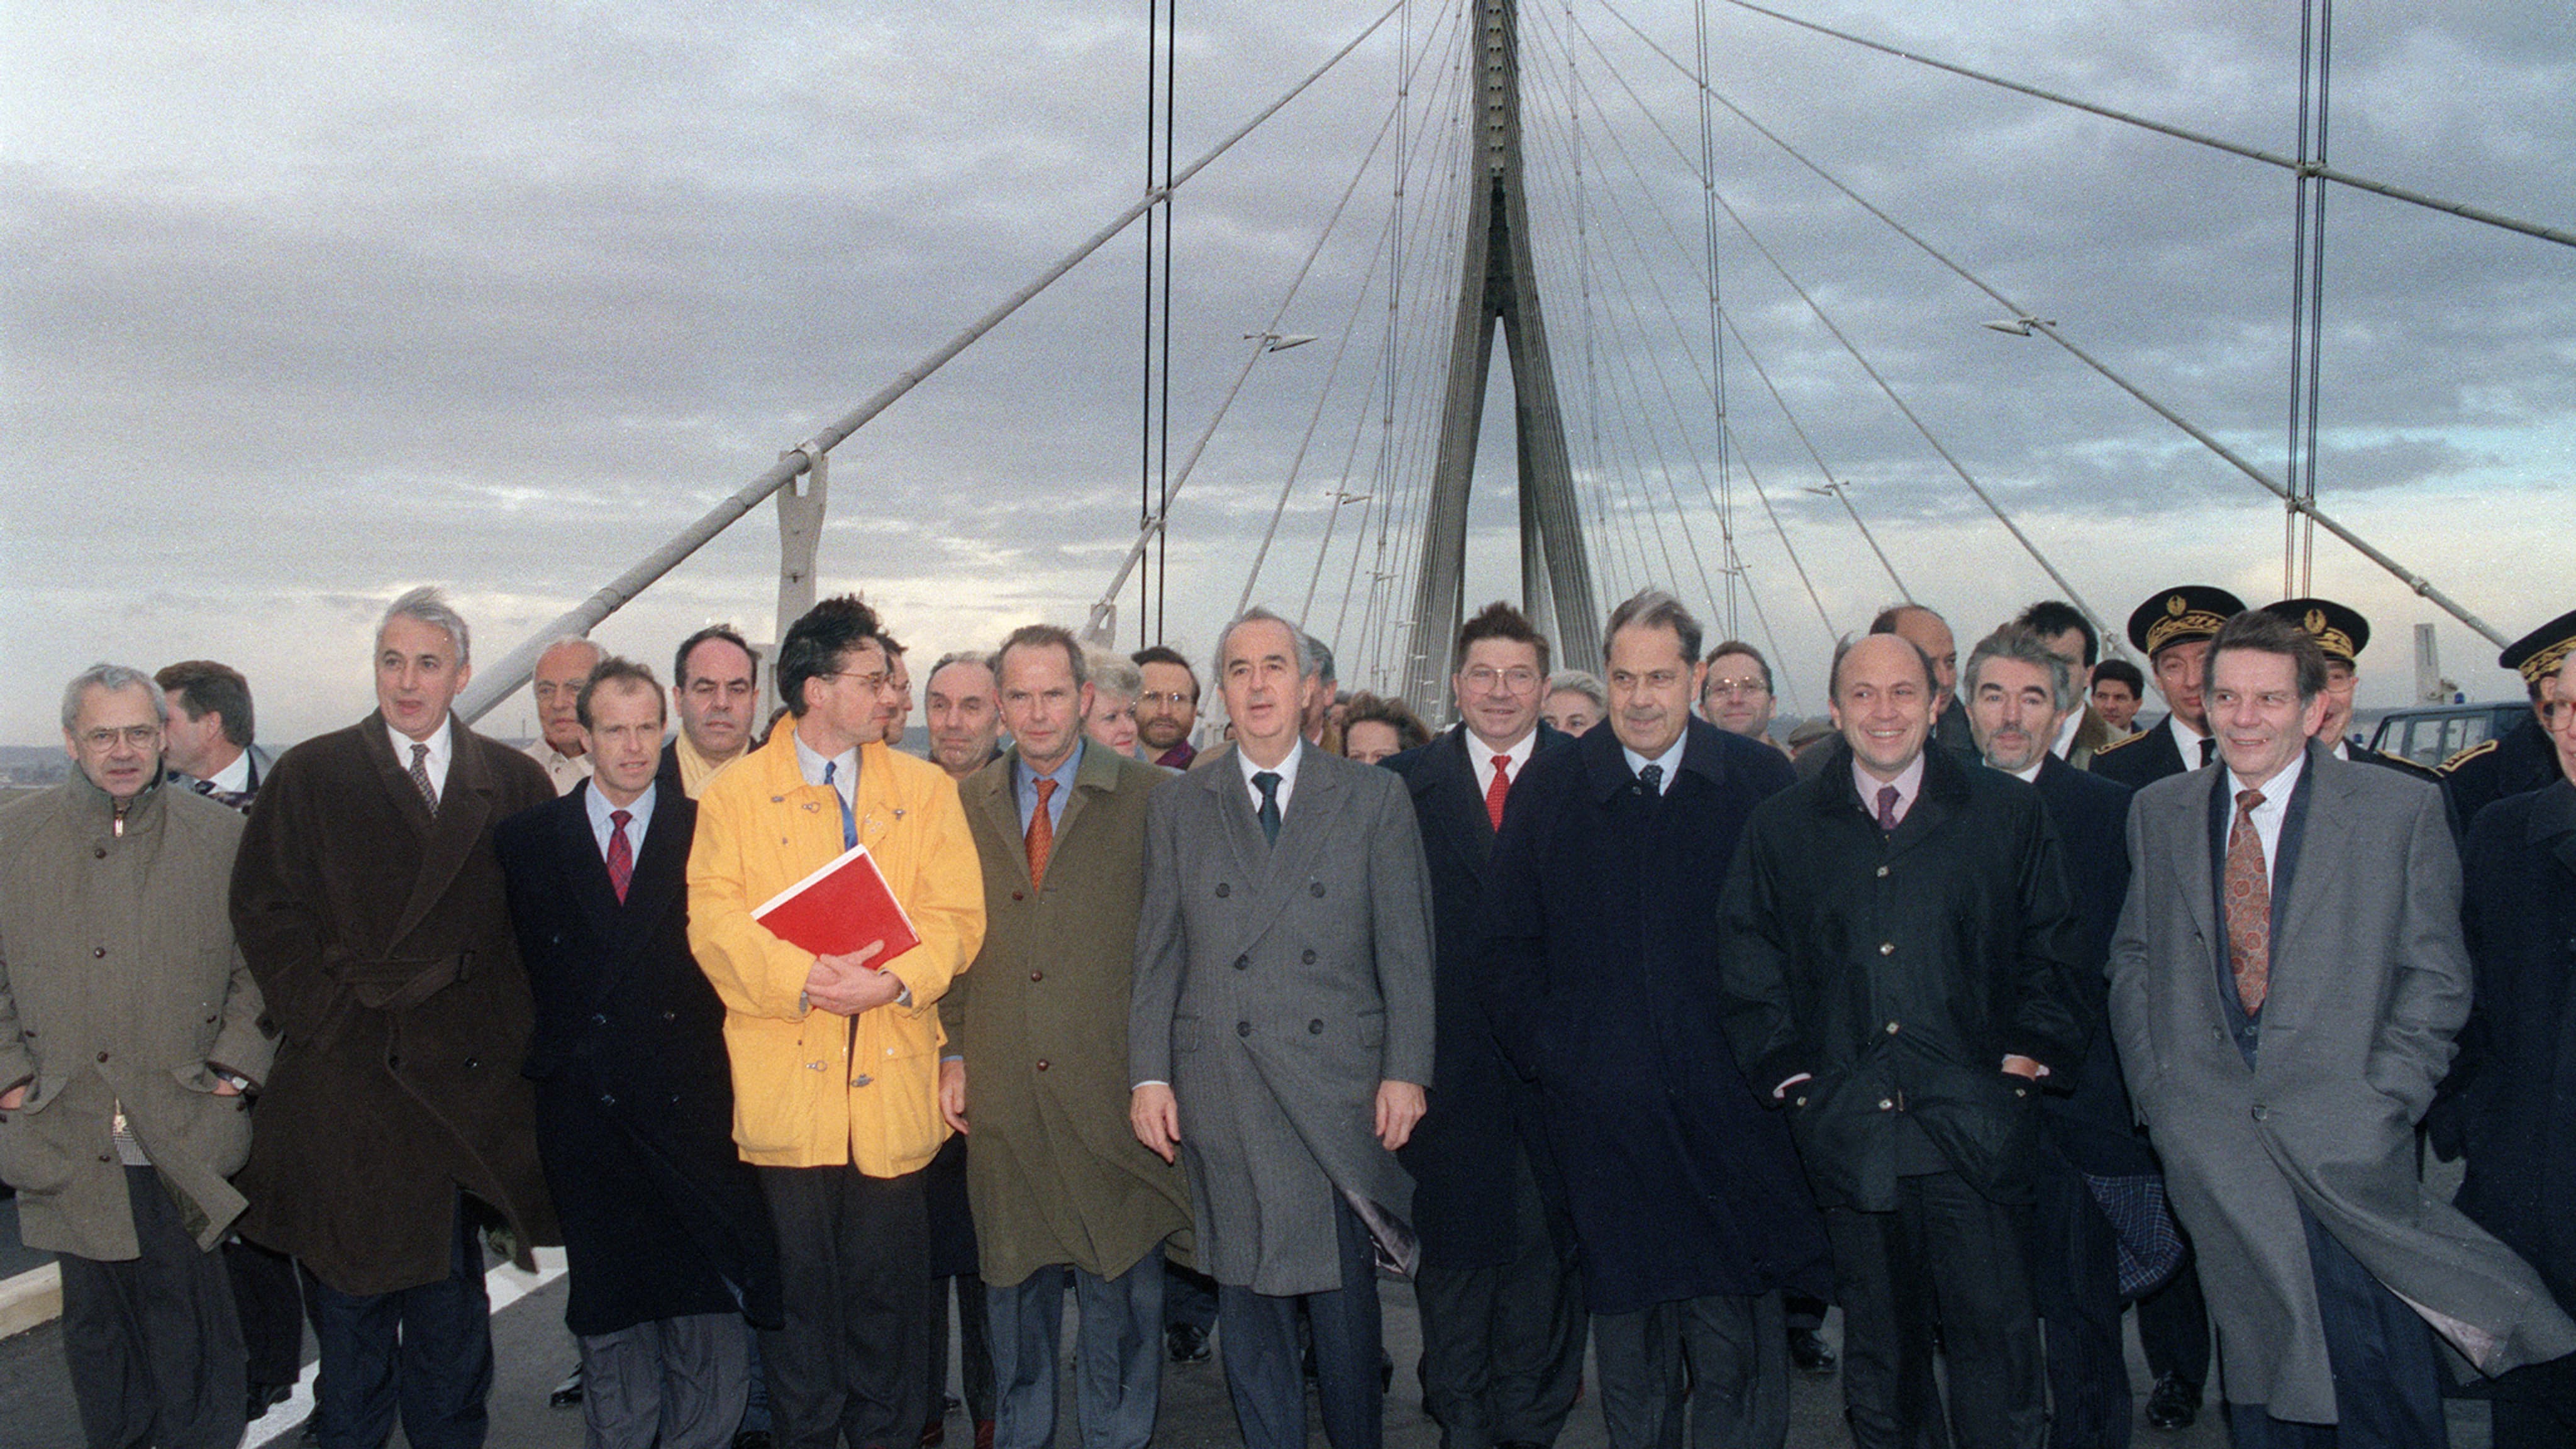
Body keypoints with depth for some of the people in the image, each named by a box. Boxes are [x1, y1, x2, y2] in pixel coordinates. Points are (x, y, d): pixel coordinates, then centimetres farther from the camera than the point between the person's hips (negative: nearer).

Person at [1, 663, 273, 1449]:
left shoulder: (221, 835, 2)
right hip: (67, 1142, 1)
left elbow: (260, 969, 6)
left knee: (191, 1326, 3)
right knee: (96, 1325, 12)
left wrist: (234, 1068, -2)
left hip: (187, 1145, -1)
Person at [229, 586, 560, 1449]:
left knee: (451, 1292, 10)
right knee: (348, 1293, 6)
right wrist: (328, 1015, -8)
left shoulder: (515, 784, 6)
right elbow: (265, 913, 0)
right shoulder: (308, 777, 4)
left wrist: (512, 1031, -3)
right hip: (346, 1078, -1)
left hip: (467, 1082, 1)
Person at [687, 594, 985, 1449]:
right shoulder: (735, 793, 6)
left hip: (894, 1081, 1)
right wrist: (802, 978, -19)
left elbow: (957, 916, 2)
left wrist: (896, 980, -16)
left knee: (888, 1287, 7)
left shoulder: (926, 790, 10)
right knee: (797, 1284, 7)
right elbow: (715, 920, -4)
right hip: (785, 1082, -1)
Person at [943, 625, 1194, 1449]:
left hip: (1112, 1093, -2)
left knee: (1121, 1287, 7)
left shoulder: (1148, 799, -1)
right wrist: (954, 1051, 6)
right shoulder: (964, 804, 9)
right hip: (1003, 1095, 3)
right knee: (1015, 1282, 15)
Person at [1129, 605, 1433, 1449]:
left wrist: (1406, 1070, -3)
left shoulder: (1375, 799, 5)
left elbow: (1406, 946, 3)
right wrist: (1149, 1073, 0)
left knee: (1346, 1298, 5)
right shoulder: (1176, 807, 9)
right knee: (1248, 1300, 8)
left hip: (1342, 1086, -1)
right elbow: (1157, 952, 7)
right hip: (1222, 1088, 1)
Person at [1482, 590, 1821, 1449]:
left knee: (1741, 1359, 2)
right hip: (1601, 1114, 1)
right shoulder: (1550, 789, 5)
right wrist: (1545, 1055, -2)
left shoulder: (1760, 782, 3)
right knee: (1630, 1361, 10)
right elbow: (1506, 945, 7)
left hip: (1733, 1115, 0)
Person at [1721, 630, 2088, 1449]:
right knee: (1877, 1341, 12)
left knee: (1995, 1333, -2)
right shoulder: (1780, 827, 7)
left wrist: (2030, 1051, -2)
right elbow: (1747, 956, 11)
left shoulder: (2009, 813, 5)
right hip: (1845, 1127, 1)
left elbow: (2051, 948, 9)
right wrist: (1785, 1068, 3)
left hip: (1971, 1123, -1)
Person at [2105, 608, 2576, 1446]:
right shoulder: (2158, 813, 9)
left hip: (2345, 1135, -2)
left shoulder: (2403, 810, 1)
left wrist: (2382, 1103, -8)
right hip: (2214, 1140, 3)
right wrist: (2157, 1089, 3)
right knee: (2258, 1351, 8)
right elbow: (2133, 961, 14)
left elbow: (2435, 976, 1)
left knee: (2376, 1369, -5)